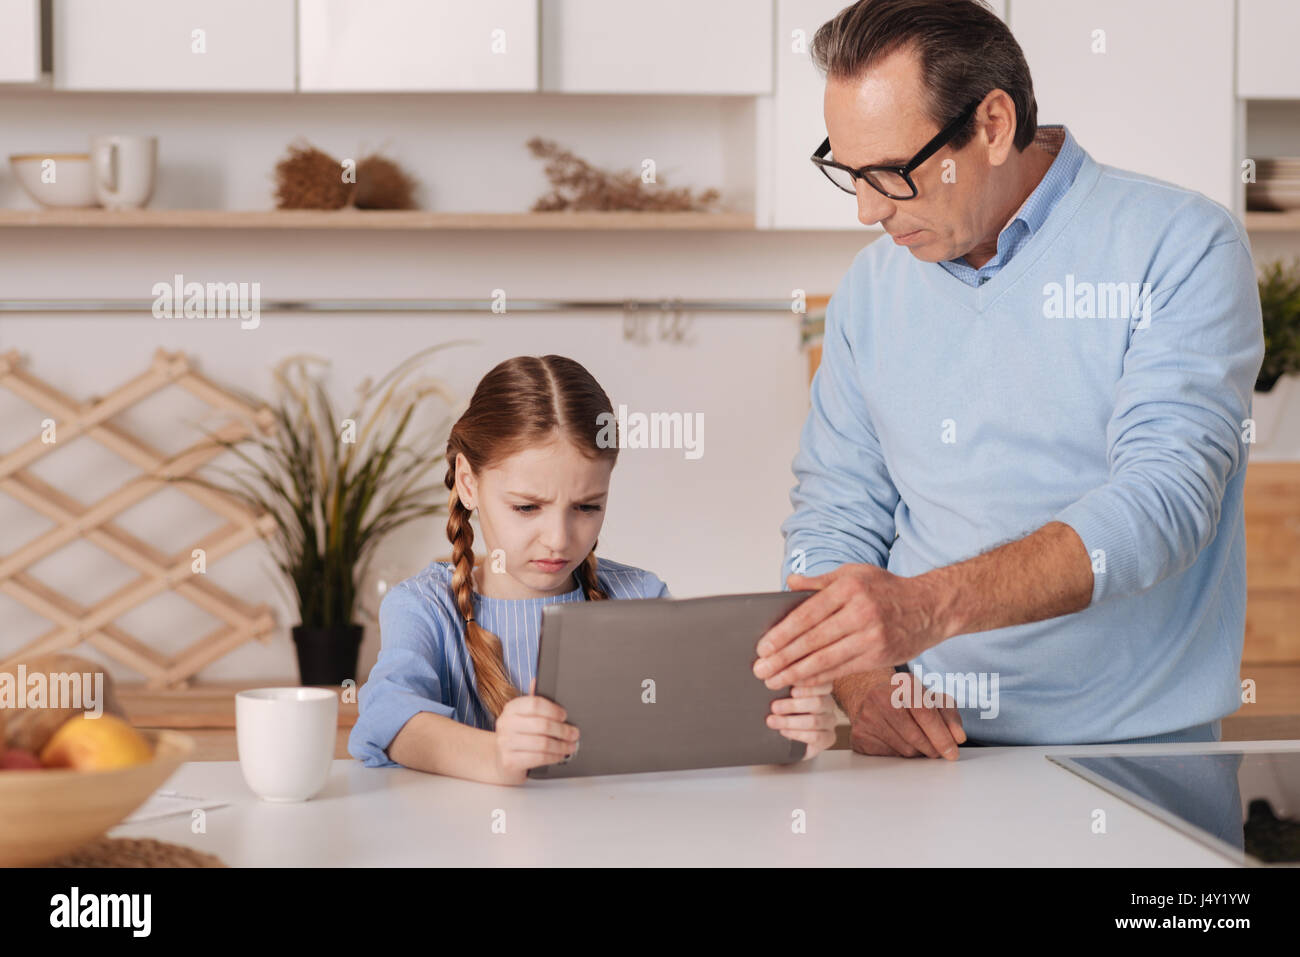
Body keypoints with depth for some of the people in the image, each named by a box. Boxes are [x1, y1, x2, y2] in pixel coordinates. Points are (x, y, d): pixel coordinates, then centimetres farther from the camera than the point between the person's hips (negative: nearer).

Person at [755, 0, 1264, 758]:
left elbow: (1162, 500, -16)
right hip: (929, 751, 4)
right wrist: (865, 684, -7)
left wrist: (929, 605, -27)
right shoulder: (872, 287, 12)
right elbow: (831, 521, 13)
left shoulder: (1182, 246, -4)